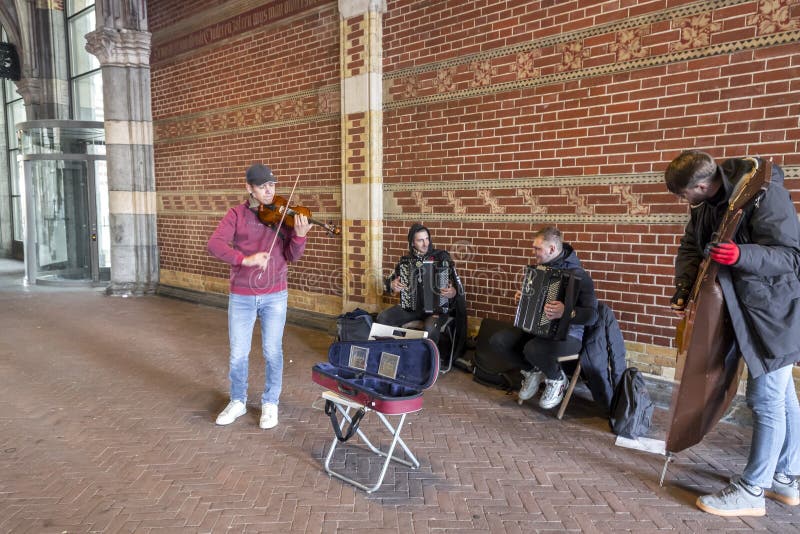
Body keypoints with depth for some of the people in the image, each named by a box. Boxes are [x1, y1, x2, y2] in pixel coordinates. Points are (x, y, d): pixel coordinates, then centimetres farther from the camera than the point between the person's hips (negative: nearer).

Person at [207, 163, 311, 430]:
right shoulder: (236, 214, -2)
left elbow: (292, 256, -7)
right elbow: (214, 244, -16)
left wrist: (299, 235, -27)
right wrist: (245, 259, -31)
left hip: (275, 295, 0)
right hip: (241, 297, 0)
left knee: (272, 352, 6)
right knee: (238, 354, 8)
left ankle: (270, 403, 25)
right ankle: (238, 402, 31)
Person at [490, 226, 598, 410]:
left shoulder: (577, 275, -18)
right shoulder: (542, 268, 6)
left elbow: (592, 315, -25)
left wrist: (566, 312, -41)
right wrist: (522, 297, 5)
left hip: (567, 335, -7)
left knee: (533, 349, -37)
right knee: (497, 340, -12)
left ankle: (557, 379, -2)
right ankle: (533, 371, 12)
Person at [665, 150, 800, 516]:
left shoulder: (765, 193, -22)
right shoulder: (705, 205, 3)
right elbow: (690, 249, 10)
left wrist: (741, 255, -41)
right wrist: (684, 290, -4)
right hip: (745, 313, 9)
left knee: (765, 398, -3)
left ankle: (751, 491, 9)